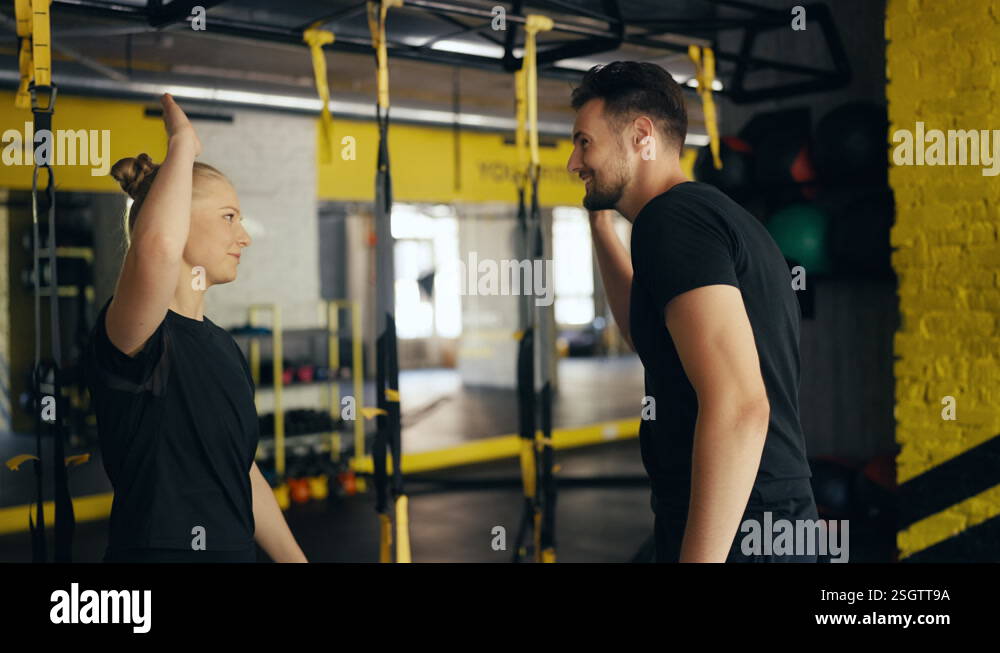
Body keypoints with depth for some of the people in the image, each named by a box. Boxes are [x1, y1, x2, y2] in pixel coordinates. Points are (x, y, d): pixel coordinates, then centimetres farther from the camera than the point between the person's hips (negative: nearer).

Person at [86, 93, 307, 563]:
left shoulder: (225, 347, 10)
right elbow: (158, 246, -38)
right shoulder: (135, 336, -16)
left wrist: (295, 558, 14)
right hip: (158, 547, -8)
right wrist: (182, 143, -23)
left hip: (236, 549, 8)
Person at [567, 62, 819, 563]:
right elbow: (649, 333, 31)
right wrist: (600, 219, 25)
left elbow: (739, 408, -25)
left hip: (732, 533, -10)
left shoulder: (672, 217, -15)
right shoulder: (713, 212, 14)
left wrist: (699, 555, -24)